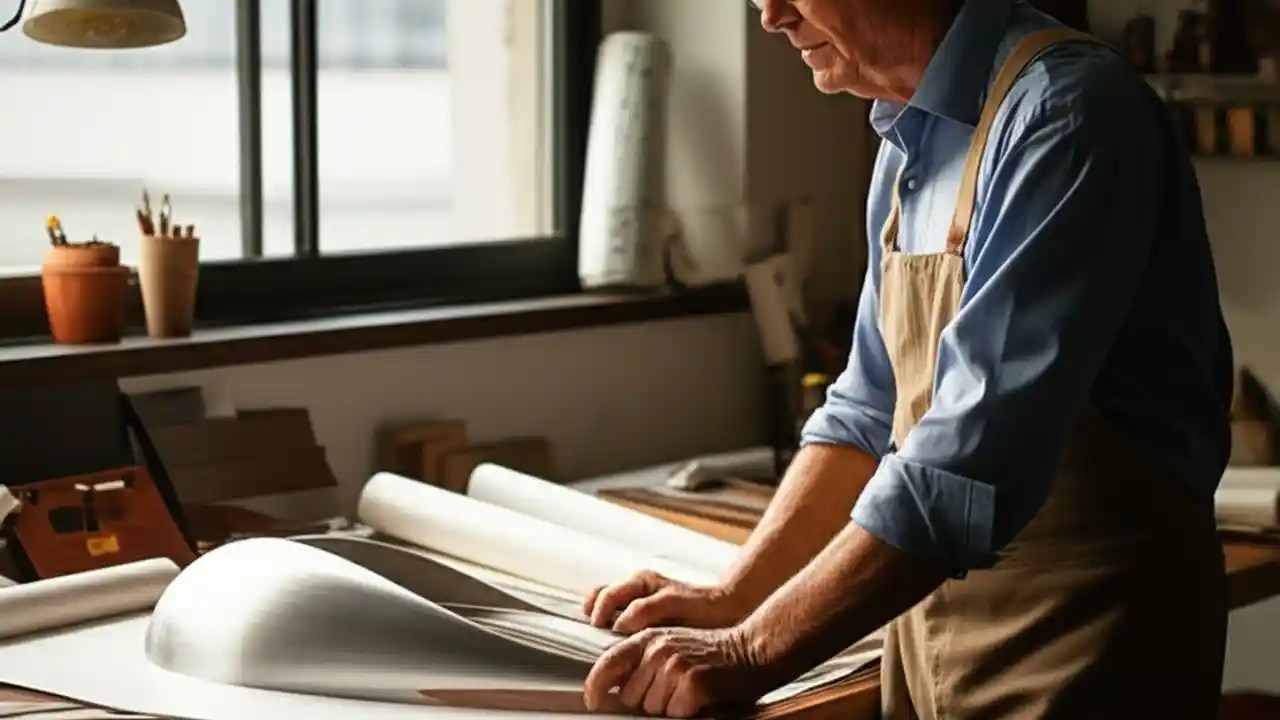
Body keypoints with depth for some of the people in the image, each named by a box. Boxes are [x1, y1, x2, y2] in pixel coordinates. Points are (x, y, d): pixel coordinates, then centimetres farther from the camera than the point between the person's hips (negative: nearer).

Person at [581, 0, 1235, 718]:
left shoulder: (1069, 111, -20)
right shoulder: (913, 142, 6)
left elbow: (979, 448, -28)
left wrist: (753, 654, -26)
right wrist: (733, 600, 3)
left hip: (1084, 638, -7)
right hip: (928, 622, 7)